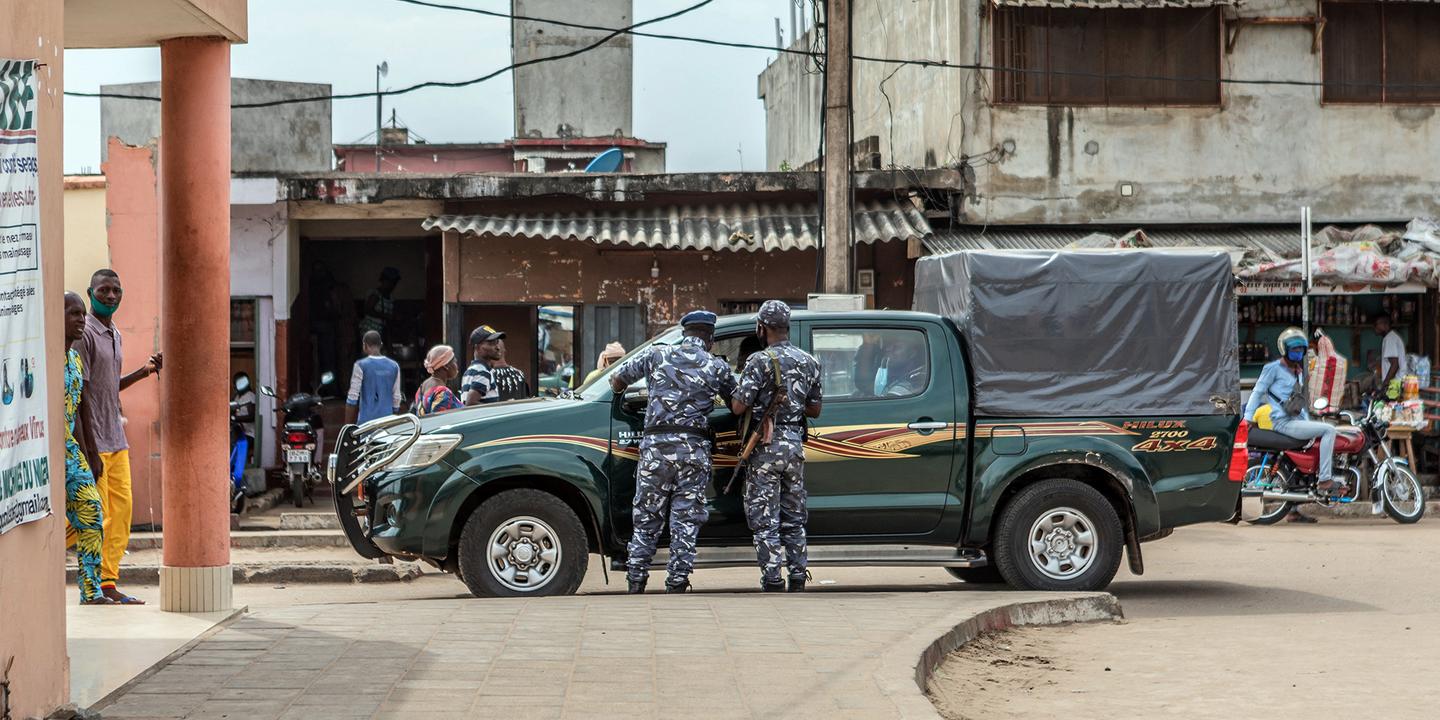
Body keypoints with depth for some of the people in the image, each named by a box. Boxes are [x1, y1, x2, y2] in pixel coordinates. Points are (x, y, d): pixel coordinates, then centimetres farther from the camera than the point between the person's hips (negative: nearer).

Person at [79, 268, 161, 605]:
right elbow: (79, 392, -16)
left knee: (122, 509, 5)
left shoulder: (114, 334, 18)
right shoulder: (84, 333, -12)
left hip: (116, 439, 9)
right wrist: (89, 448, -20)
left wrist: (144, 371, 12)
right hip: (94, 440, -9)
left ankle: (108, 584, 7)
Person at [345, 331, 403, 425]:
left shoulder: (361, 365, -6)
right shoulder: (394, 366, 8)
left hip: (366, 421, -4)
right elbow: (397, 398, 10)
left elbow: (352, 398, -6)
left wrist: (348, 425, 0)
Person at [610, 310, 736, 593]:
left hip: (656, 445, 1)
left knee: (647, 518, 9)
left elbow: (617, 380, 15)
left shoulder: (657, 355, 8)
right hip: (694, 448, -1)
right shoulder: (716, 366, 6)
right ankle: (676, 584, 1)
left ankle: (635, 583, 7)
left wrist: (619, 389, 38)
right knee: (686, 520, 4)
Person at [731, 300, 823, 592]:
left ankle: (772, 584, -4)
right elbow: (814, 409, 15)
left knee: (765, 521, -1)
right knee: (794, 519, 14)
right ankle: (798, 581, 13)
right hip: (795, 447, 6)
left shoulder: (760, 361, -12)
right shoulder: (809, 362, 9)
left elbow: (739, 407, -14)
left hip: (765, 449, -6)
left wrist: (736, 394, 8)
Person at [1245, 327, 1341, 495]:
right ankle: (1324, 480, -21)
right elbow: (1258, 392, -7)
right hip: (1283, 423, -9)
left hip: (1297, 420, 9)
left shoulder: (1298, 372, 20)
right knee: (1329, 430, -18)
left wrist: (1308, 423, 16)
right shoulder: (1273, 368, -4)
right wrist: (1247, 418, -15)